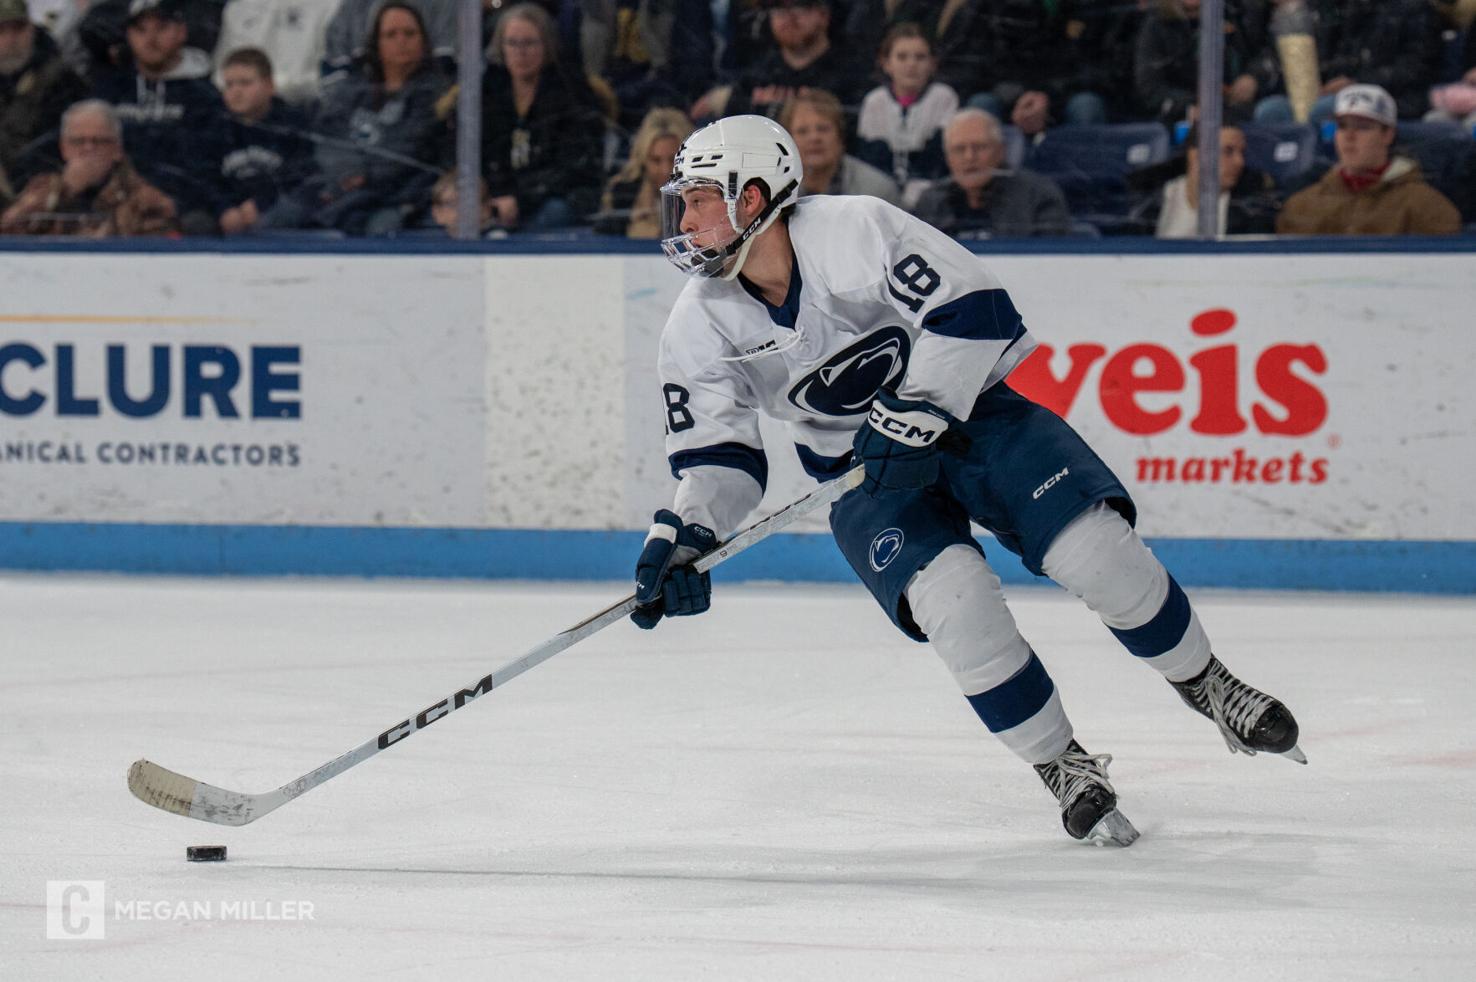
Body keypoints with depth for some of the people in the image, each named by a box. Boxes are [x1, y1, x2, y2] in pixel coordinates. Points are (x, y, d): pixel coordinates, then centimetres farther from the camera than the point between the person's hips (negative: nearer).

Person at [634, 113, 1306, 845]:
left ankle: (1209, 688, 6)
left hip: (967, 408, -2)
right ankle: (1064, 770, -9)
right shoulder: (699, 327, -8)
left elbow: (970, 308, -23)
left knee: (1093, 545, -19)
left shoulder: (853, 229, -21)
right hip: (865, 475, 2)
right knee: (951, 593, -25)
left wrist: (915, 417, -29)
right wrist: (681, 536, -21)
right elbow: (716, 453, -4)